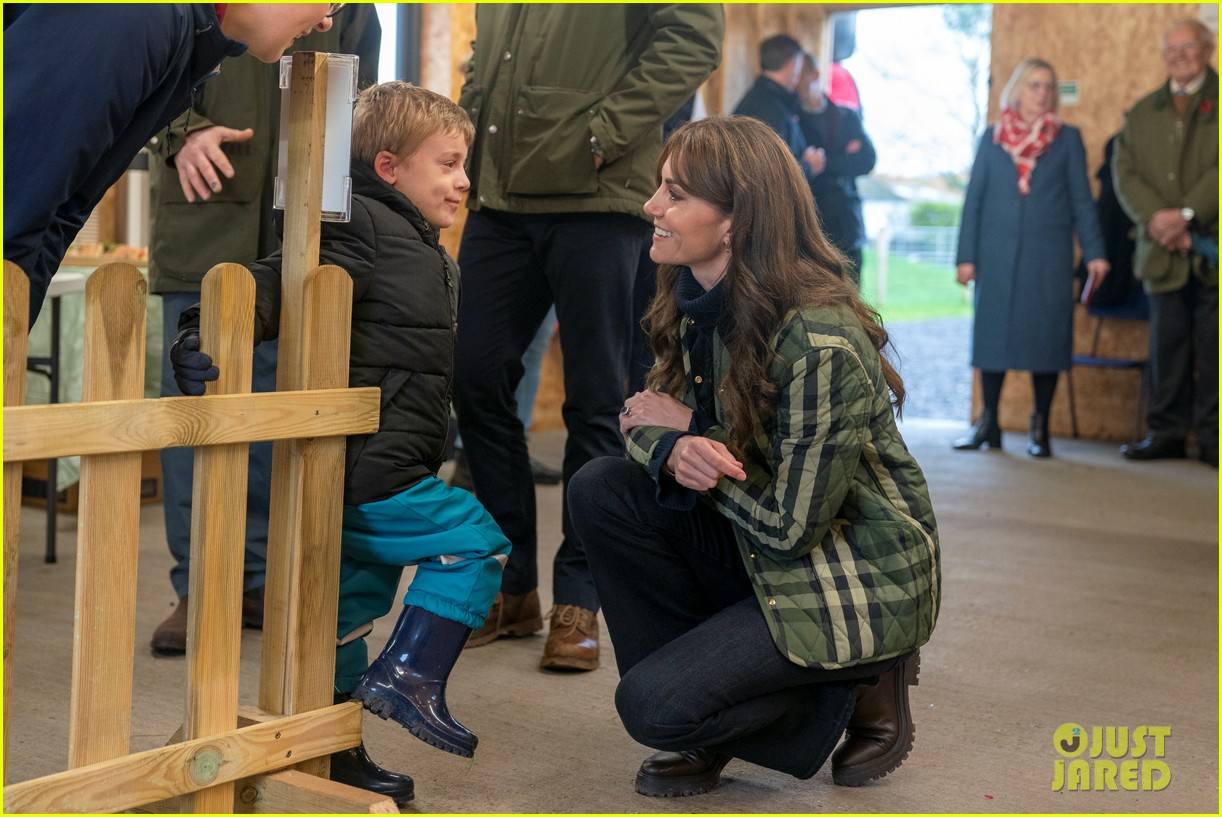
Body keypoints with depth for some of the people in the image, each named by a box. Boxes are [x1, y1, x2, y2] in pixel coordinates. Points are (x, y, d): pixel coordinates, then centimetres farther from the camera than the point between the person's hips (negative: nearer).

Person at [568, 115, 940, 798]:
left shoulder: (823, 344, -29)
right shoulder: (697, 301, -4)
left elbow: (791, 526, -25)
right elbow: (648, 417, 1)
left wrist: (691, 432, -15)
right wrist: (675, 454, -25)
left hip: (856, 582, -7)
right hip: (757, 554, 8)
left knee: (653, 706, -19)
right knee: (602, 490, -13)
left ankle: (859, 692, 4)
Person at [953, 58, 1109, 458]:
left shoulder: (1067, 138, 8)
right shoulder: (992, 137, 8)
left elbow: (1082, 200, 6)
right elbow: (974, 199, 8)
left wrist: (1093, 252, -4)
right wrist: (966, 255, 0)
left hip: (1048, 255, -1)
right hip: (997, 253, 1)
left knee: (1046, 335, -2)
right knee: (993, 332, 2)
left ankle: (1040, 428, 7)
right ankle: (988, 424, 12)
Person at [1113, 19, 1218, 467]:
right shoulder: (1143, 111, 16)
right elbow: (1125, 172, 5)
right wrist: (1156, 216, -11)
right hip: (1163, 251, 4)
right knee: (1167, 345, 6)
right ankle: (1166, 433, 14)